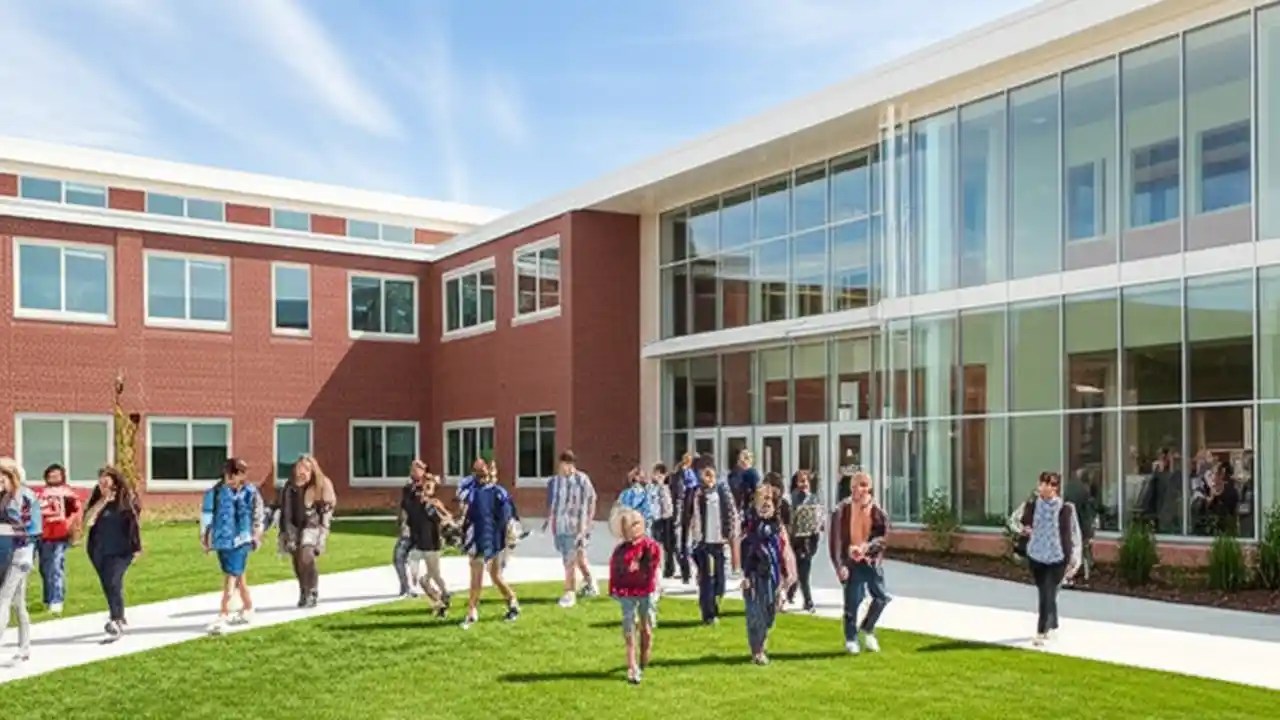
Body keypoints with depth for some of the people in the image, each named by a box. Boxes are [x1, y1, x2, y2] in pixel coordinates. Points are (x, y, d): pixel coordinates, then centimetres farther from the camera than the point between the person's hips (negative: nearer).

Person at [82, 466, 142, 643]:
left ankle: (116, 621, -19)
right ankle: (119, 618, 30)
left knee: (113, 583, -19)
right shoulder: (96, 499, 7)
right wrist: (102, 501, -12)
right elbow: (87, 521, -5)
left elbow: (134, 523, -1)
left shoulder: (126, 498, -4)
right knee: (108, 586, 14)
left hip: (120, 550, -5)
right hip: (99, 550, 5)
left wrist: (137, 547, -3)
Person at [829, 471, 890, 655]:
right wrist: (839, 565, -13)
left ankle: (867, 629, 24)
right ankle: (851, 639, 17)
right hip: (852, 561, -2)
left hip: (871, 560, 2)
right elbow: (835, 540, -6)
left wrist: (866, 547, -19)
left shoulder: (876, 510, -1)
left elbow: (883, 535, -2)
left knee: (881, 597, 0)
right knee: (852, 602, 1)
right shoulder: (842, 510, -6)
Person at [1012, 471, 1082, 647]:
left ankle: (1041, 632, -6)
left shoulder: (1066, 509, -11)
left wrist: (1074, 561, -3)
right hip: (1036, 556, 4)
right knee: (1045, 594, 18)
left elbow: (1074, 534, -4)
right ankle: (1052, 625, 39)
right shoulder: (1032, 505, -3)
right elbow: (1018, 520, 12)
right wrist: (1023, 528, -12)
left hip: (1057, 558, -4)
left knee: (1047, 595, -9)